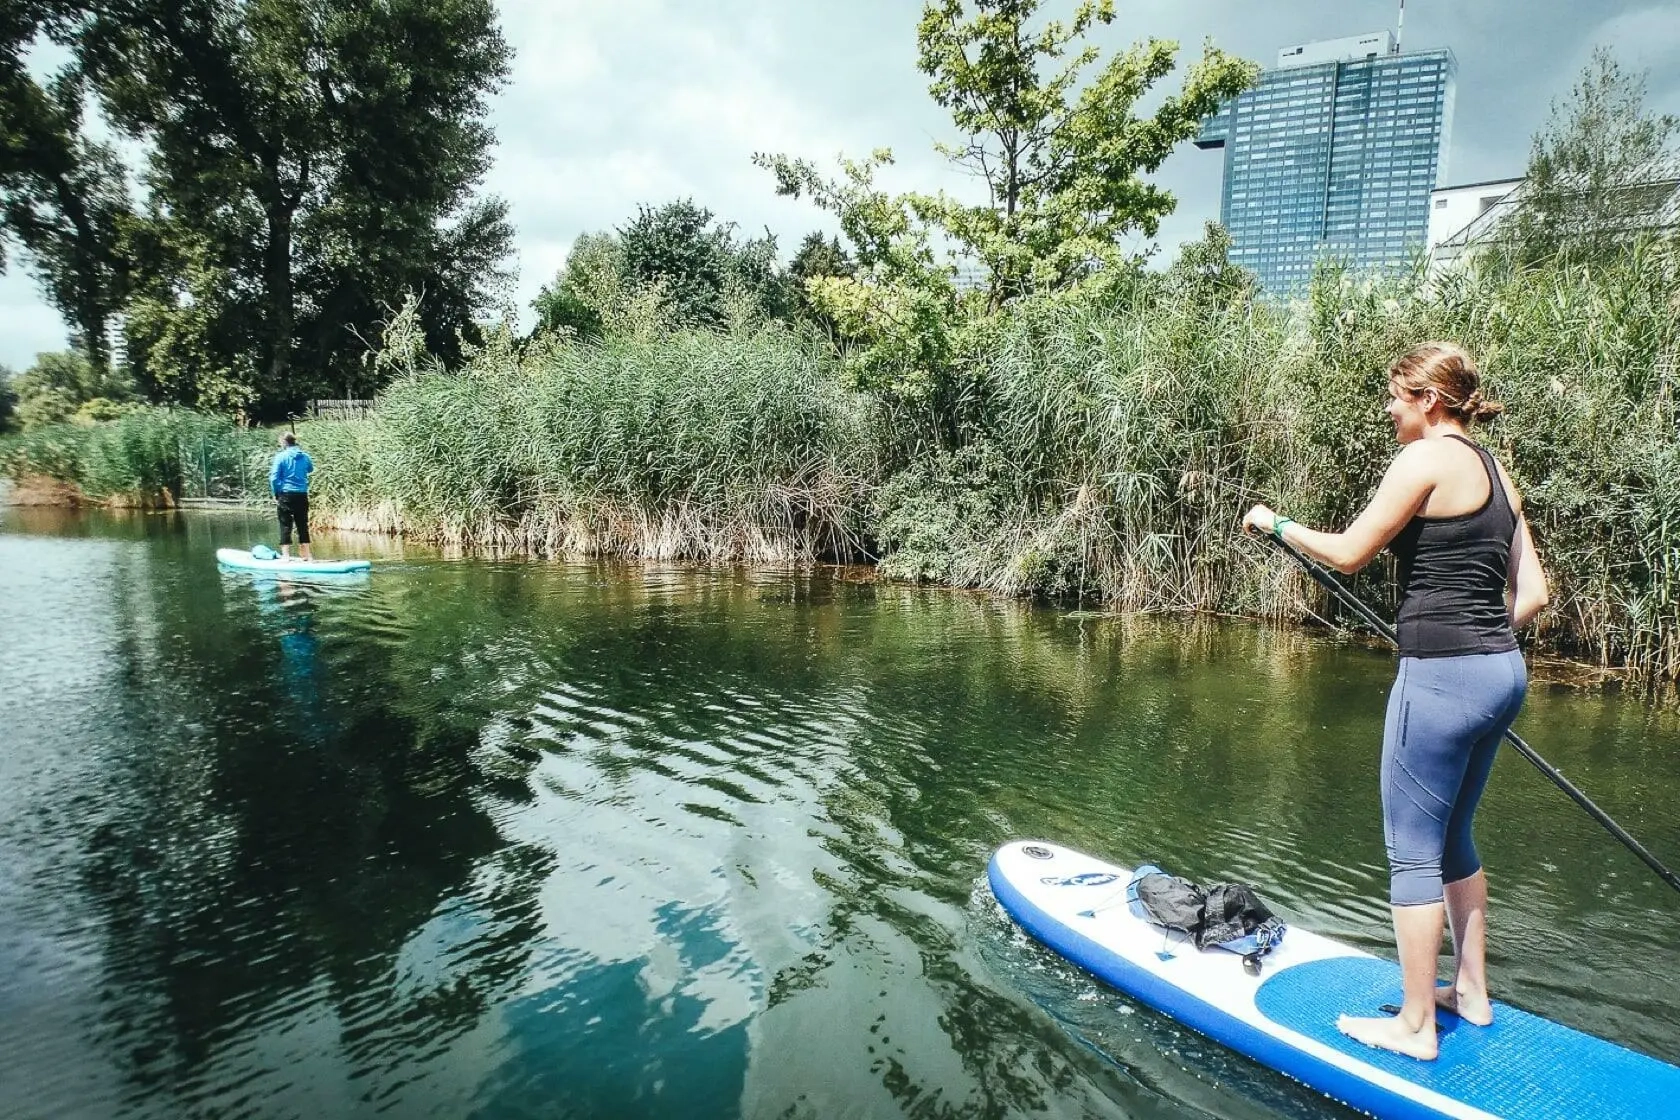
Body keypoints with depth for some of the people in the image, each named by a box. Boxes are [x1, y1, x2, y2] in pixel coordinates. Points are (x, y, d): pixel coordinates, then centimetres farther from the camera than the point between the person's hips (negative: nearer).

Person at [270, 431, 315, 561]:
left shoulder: (281, 457, -9)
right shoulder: (305, 456, 3)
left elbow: (274, 478, -10)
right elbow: (310, 468, 24)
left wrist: (276, 494, 1)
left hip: (286, 494, -4)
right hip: (302, 495, 4)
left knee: (285, 526, 2)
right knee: (303, 525, 11)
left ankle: (286, 555, 1)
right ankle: (306, 555, 14)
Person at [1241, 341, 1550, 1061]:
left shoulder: (1428, 458, -11)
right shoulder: (1496, 474, 14)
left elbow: (1348, 553, -10)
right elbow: (1532, 593, 12)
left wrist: (1276, 524, 4)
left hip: (1441, 678, -9)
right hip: (1501, 673, 9)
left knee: (1413, 852, 2)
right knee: (1453, 840, 22)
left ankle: (1415, 1027, 13)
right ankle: (1472, 992, 34)